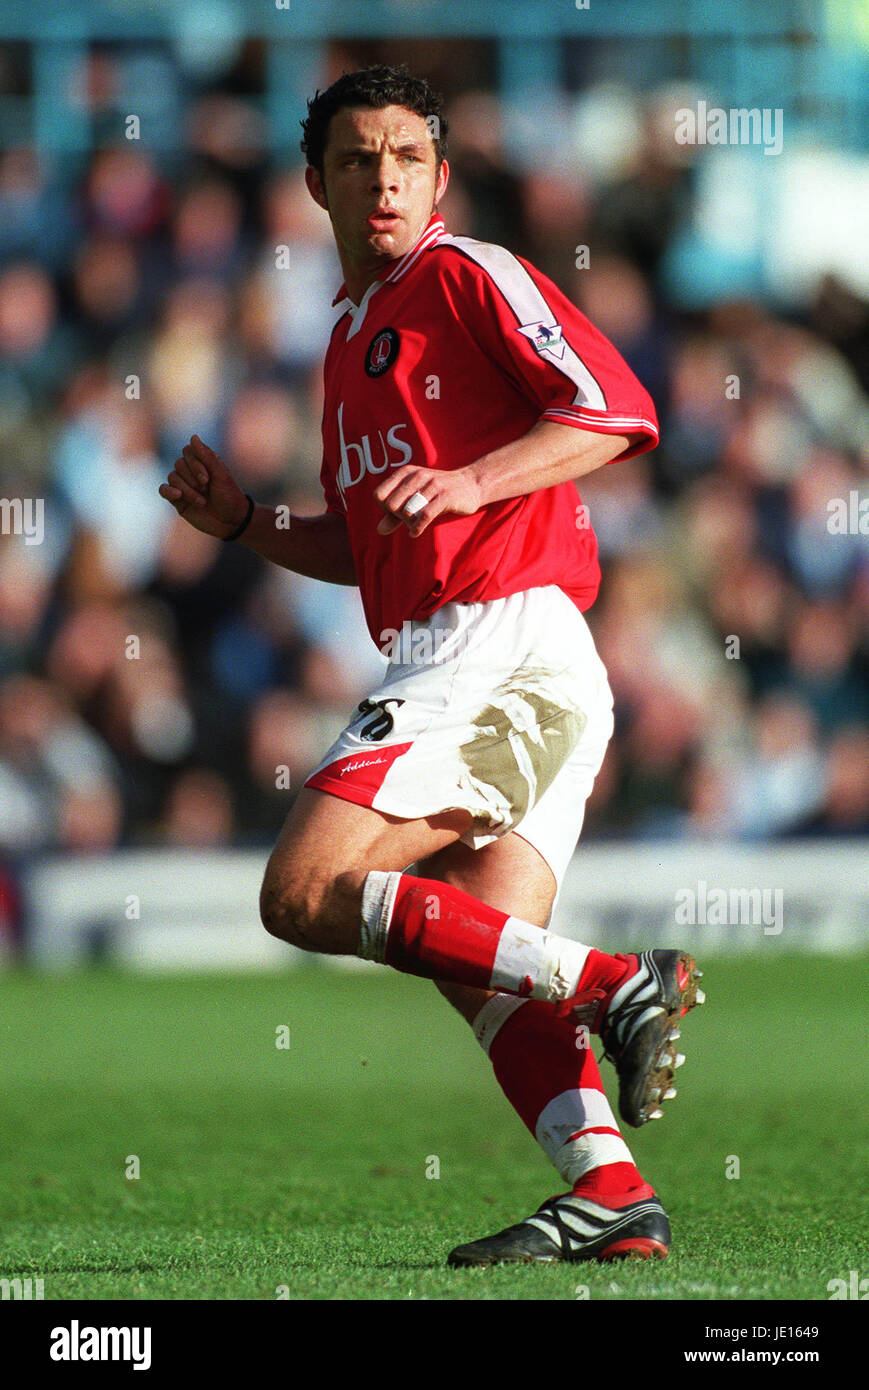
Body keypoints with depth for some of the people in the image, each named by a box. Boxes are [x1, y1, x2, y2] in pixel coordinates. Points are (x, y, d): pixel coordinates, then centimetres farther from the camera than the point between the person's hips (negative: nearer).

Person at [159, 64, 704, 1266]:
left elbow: (617, 411, -13)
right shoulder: (353, 333, 25)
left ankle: (617, 987, -21)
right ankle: (611, 1189, -12)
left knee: (305, 893, -15)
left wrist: (470, 480, -24)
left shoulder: (466, 275, -2)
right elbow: (370, 550, 31)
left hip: (499, 642, -9)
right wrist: (243, 523, 17)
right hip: (456, 661, 9)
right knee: (482, 967, 0)